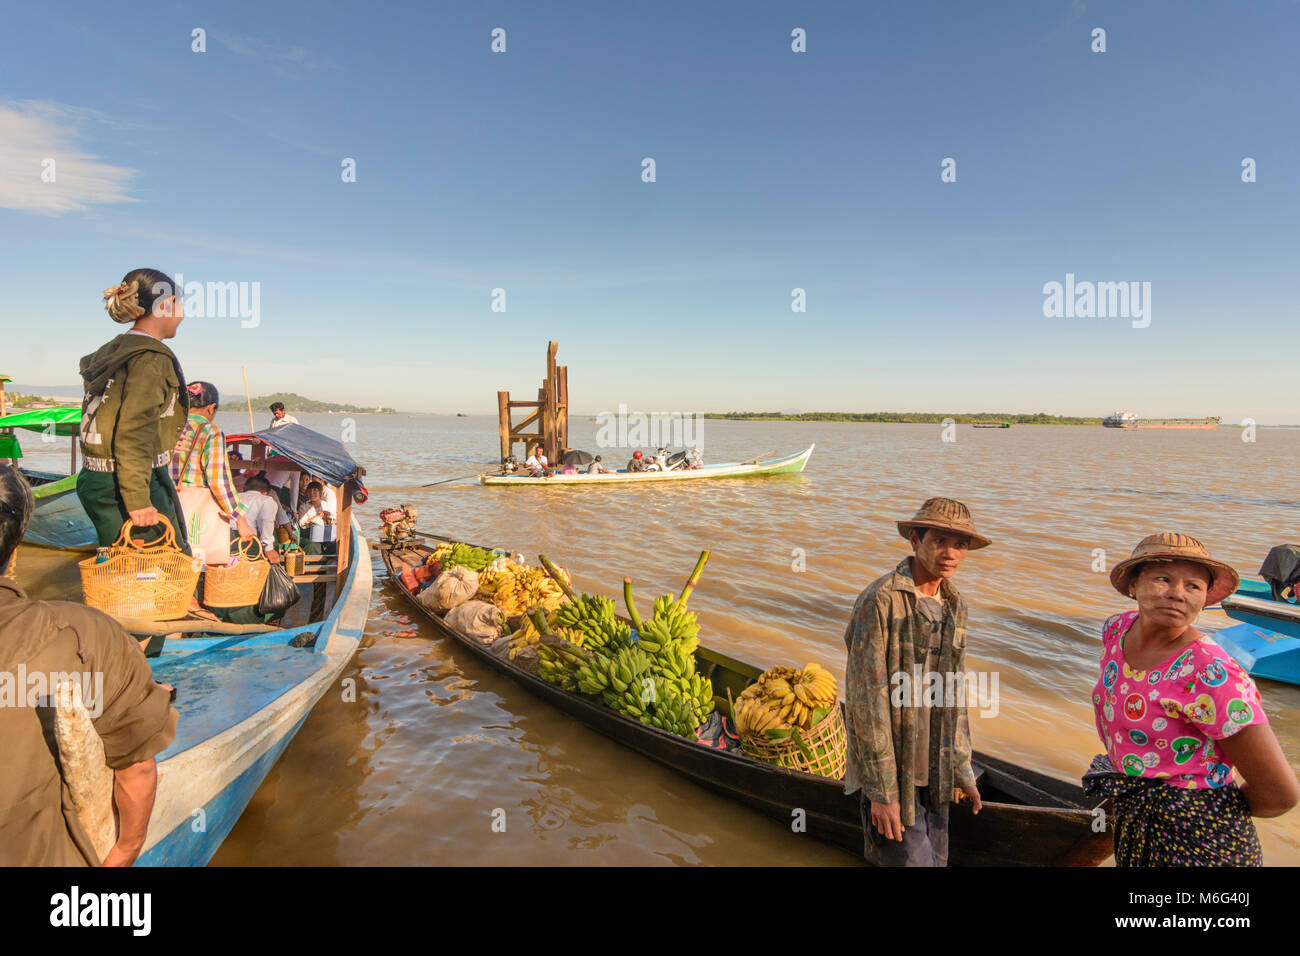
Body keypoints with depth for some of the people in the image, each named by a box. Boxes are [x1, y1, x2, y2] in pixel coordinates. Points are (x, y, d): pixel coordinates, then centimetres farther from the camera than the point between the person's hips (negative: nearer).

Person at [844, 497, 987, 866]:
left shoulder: (955, 607, 6)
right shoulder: (880, 600, -17)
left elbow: (953, 694, 14)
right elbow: (866, 699, -18)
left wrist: (962, 769, 15)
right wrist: (881, 790, -17)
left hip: (935, 773, 7)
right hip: (892, 771, -7)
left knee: (937, 858, 17)